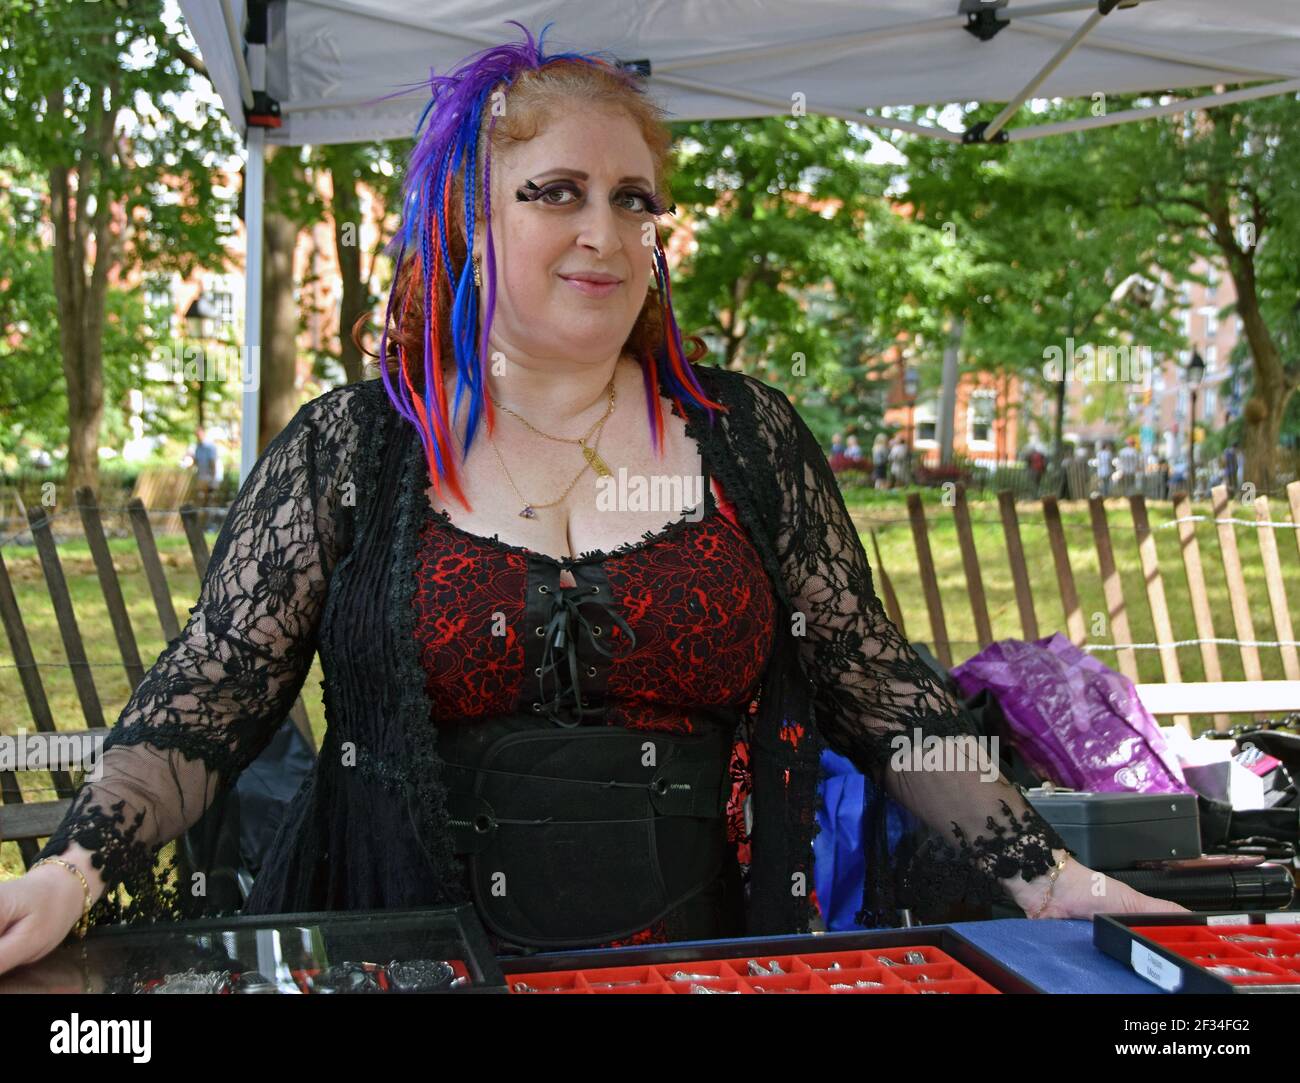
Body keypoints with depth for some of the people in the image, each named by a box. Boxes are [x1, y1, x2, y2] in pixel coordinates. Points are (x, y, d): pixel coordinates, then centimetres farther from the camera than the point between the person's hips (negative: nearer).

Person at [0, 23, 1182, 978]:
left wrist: (1046, 873, -2)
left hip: (706, 958, 1)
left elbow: (873, 684, 5)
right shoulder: (346, 449, 1)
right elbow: (209, 693, -1)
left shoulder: (747, 433, 5)